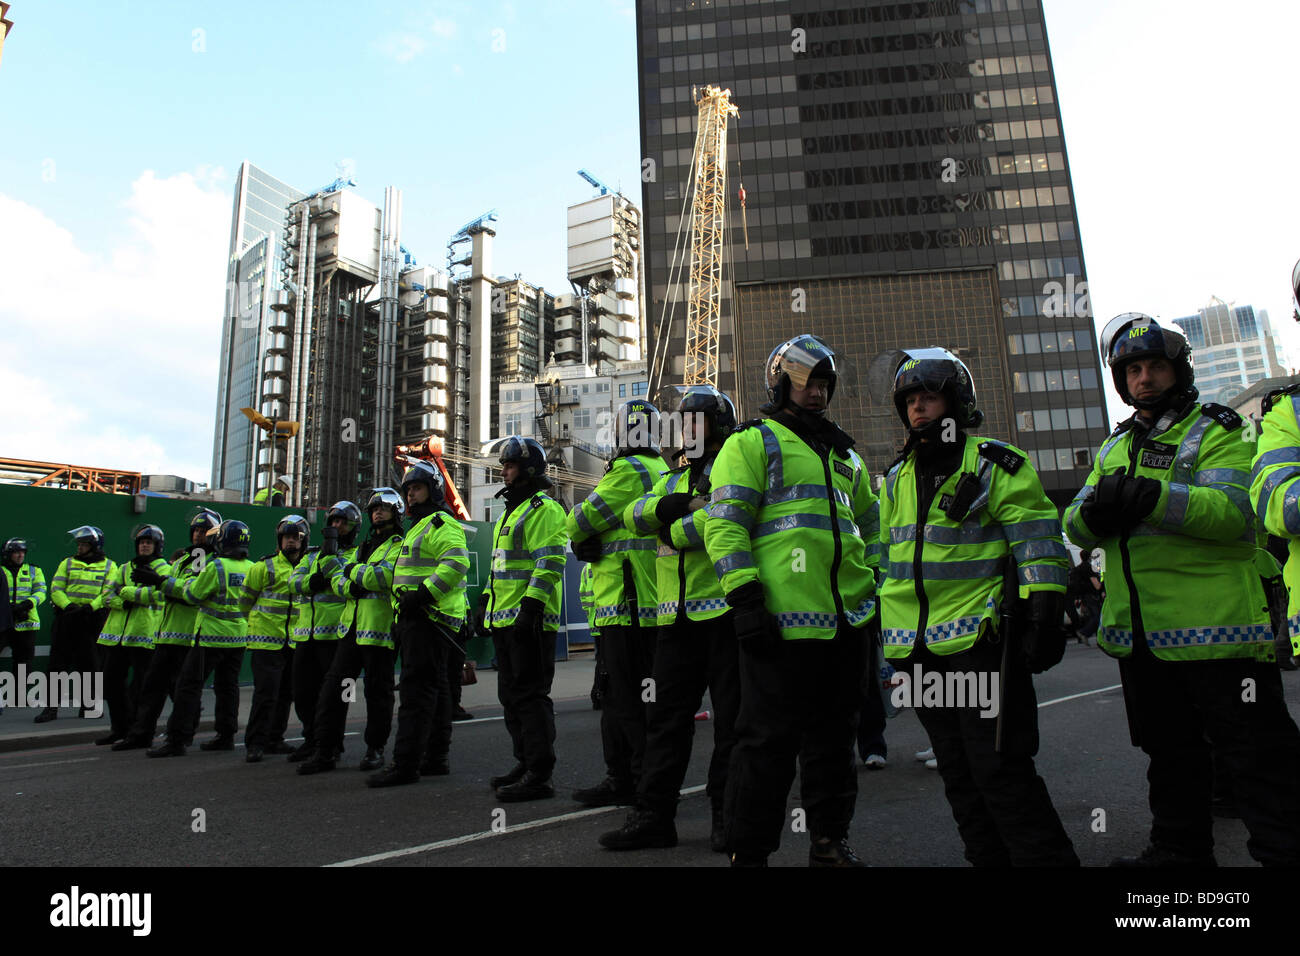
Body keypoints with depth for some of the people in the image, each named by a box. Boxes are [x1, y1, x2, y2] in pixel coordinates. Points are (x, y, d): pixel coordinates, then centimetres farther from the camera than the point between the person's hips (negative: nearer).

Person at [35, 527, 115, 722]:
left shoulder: (109, 566, 8)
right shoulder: (68, 563, 13)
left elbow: (109, 592, -3)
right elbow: (55, 589, 4)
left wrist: (91, 606, -19)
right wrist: (68, 605, -15)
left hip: (92, 619, -1)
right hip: (66, 617, 1)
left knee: (88, 662, 5)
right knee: (58, 661, 0)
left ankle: (87, 704, 15)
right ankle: (52, 706, 5)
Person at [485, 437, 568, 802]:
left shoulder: (544, 509, -10)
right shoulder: (511, 511, 22)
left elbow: (550, 563, -20)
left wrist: (529, 608, -26)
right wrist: (487, 601, 23)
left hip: (529, 621, -10)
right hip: (504, 621, 10)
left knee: (530, 696, -7)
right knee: (512, 696, 15)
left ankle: (539, 775, 0)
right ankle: (525, 762, 26)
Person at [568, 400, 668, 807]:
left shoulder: (630, 470, -11)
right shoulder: (661, 472, 21)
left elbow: (577, 523, -9)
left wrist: (579, 538, 12)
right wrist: (587, 545, 4)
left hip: (627, 602, -10)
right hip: (648, 604, 10)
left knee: (629, 700, -4)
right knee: (617, 695, 16)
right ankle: (620, 779, 25)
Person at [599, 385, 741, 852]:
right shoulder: (674, 479, 22)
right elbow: (634, 515, 8)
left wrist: (672, 531, -9)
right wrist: (666, 506, -13)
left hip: (723, 608, -6)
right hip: (677, 617, 7)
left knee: (730, 717, 4)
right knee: (666, 716, 9)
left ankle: (727, 815, 17)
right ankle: (653, 815, 18)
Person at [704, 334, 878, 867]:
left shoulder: (844, 454, 23)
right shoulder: (752, 443, 1)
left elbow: (870, 523, 31)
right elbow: (724, 524, -9)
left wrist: (881, 589, 24)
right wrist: (745, 599, -17)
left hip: (847, 618, 7)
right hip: (784, 621, -7)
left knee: (833, 737, 16)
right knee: (769, 741, -2)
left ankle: (830, 842, 31)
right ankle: (748, 852, 13)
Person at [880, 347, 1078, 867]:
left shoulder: (994, 464, -4)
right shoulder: (896, 478, 15)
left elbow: (1038, 547, -7)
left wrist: (1044, 618, -14)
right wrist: (887, 626, 19)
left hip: (978, 639, -6)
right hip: (918, 649, 7)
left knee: (1000, 770, -6)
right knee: (958, 774, 14)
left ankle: (1046, 858, 8)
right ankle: (989, 858, 26)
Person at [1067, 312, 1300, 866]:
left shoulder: (1216, 432, -3)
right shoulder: (1115, 447, 15)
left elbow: (1232, 511, -22)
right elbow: (1076, 527, 5)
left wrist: (1150, 498, -36)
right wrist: (1096, 511, -18)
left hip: (1213, 627, -6)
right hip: (1141, 634, 7)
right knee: (1170, 753, 20)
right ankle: (1179, 851, 35)